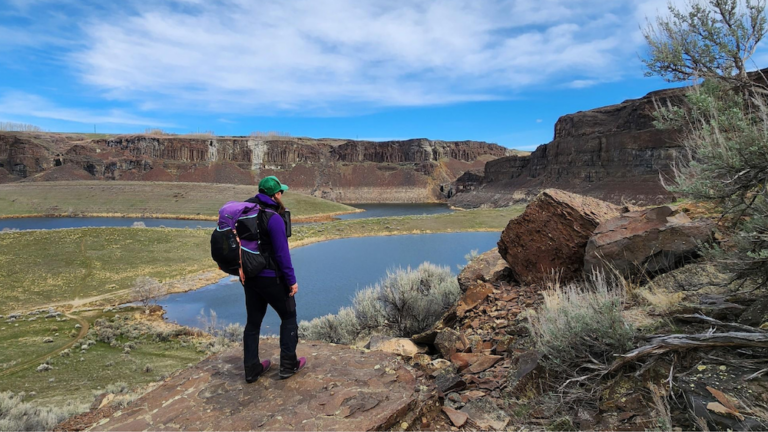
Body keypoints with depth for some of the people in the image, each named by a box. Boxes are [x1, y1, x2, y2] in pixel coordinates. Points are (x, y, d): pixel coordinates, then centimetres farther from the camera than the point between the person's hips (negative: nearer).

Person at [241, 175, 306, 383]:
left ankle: (252, 369, 24)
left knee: (253, 320, 15)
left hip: (249, 276, 7)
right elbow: (282, 253, -19)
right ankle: (288, 365, 16)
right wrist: (291, 280, -12)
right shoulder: (274, 218, -20)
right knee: (288, 316, 11)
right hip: (271, 277, -7)